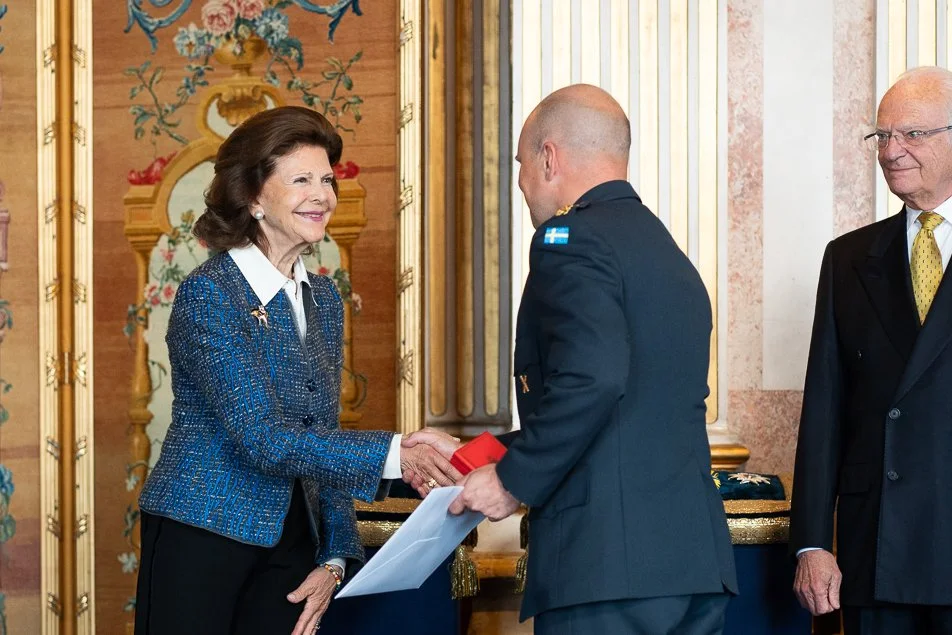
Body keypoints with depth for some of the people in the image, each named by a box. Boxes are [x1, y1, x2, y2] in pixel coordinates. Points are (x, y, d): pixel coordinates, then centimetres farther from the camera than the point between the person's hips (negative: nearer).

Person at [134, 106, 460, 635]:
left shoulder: (323, 299, 10)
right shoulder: (207, 295, -13)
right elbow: (265, 440, -22)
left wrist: (335, 558, 2)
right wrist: (397, 456, -32)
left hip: (291, 545, 6)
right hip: (201, 536, -6)